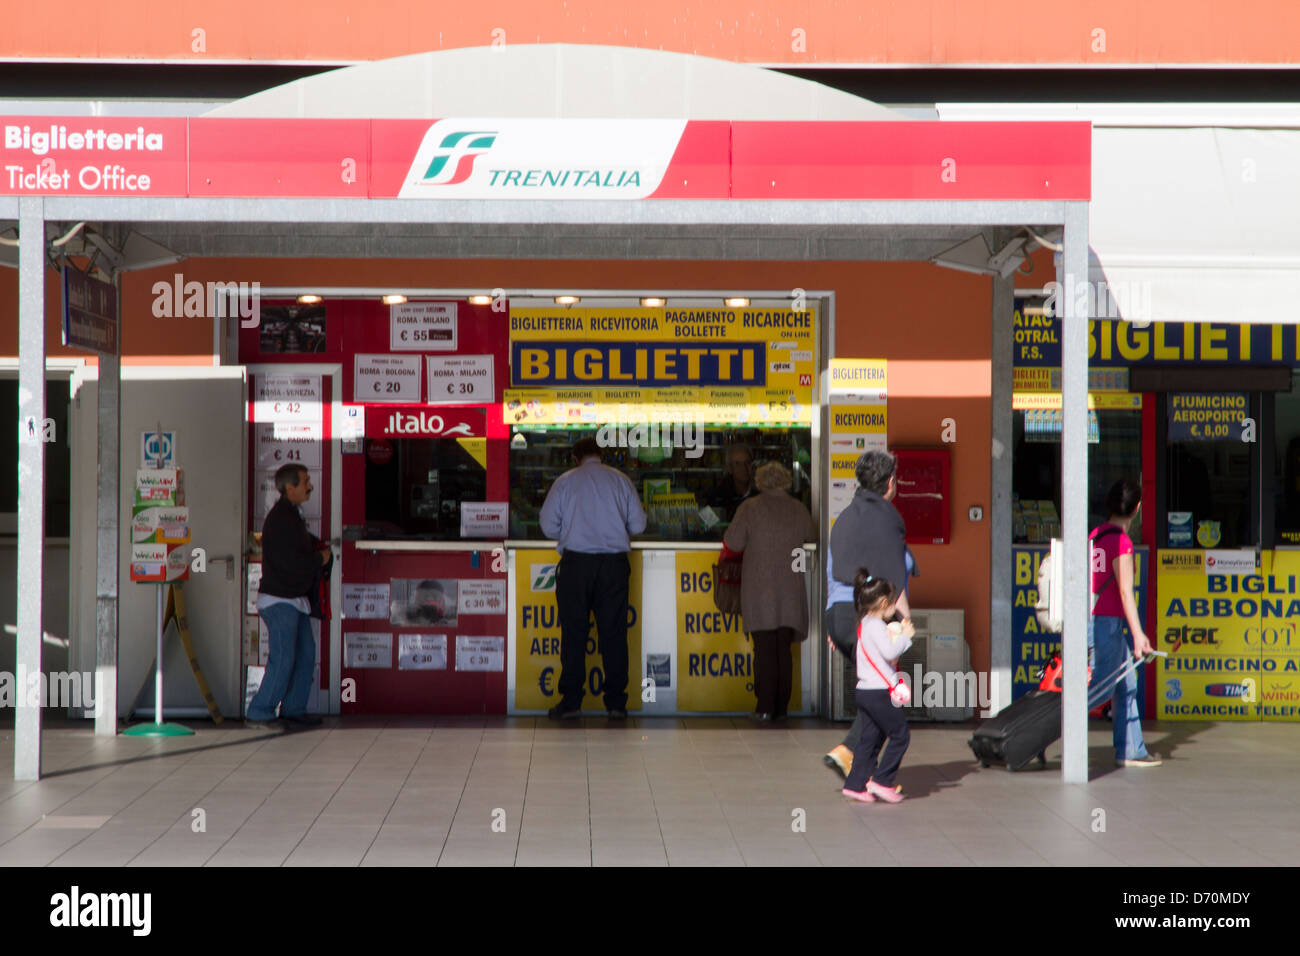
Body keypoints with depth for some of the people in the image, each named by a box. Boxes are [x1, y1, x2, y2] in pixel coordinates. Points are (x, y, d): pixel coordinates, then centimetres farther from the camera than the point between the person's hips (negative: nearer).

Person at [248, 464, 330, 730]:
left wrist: (319, 546, 6)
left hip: (295, 600, 10)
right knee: (283, 659, -11)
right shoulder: (280, 518, -19)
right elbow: (293, 563, -24)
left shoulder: (293, 515, 13)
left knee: (306, 653, 12)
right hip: (279, 600, -10)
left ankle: (293, 708, 21)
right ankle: (258, 715, -5)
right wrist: (320, 558, -9)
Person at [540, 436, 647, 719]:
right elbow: (638, 524, 9)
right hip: (614, 562, 1)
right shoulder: (620, 480, 8)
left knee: (574, 632, 3)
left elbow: (548, 524, 2)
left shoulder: (566, 481, 4)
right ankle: (616, 702, 5)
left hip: (576, 561, -1)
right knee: (613, 632, 4)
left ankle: (571, 700, 2)